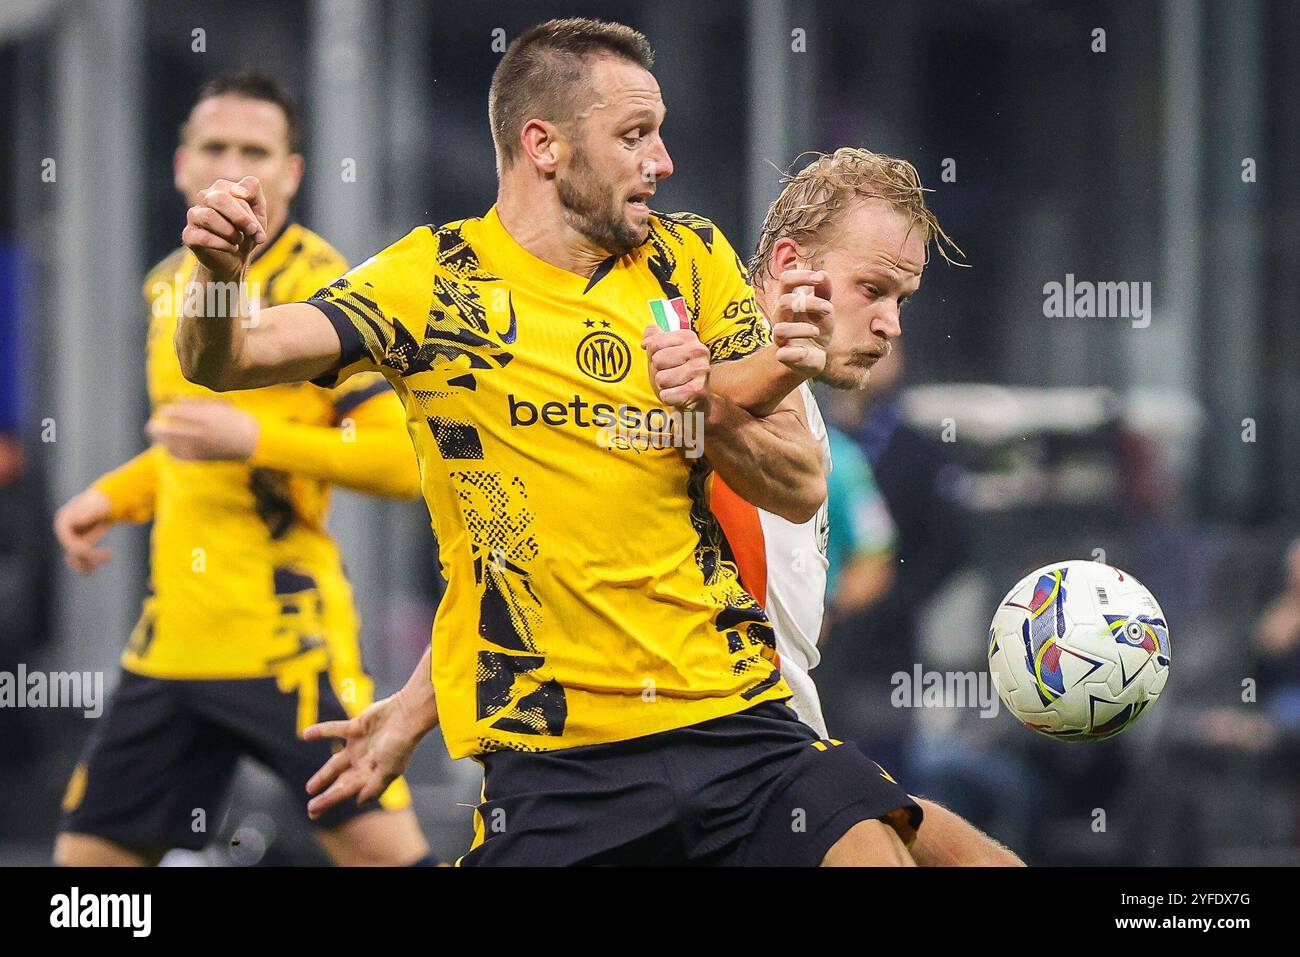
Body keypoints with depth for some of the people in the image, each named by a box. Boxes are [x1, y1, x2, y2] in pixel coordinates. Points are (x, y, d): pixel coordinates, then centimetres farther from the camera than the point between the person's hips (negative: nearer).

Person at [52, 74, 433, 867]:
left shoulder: (323, 287, -8)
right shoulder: (171, 284, 14)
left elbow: (405, 460, -16)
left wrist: (255, 439, -23)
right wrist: (114, 497, 13)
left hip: (289, 643, -7)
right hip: (173, 639, 7)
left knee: (384, 848, -12)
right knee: (88, 853, 6)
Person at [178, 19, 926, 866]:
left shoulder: (692, 260, 10)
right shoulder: (433, 279, 2)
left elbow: (802, 487, 8)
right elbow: (226, 359, -6)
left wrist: (710, 408, -11)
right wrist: (222, 274, -28)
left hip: (738, 719, 2)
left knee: (872, 849, -17)